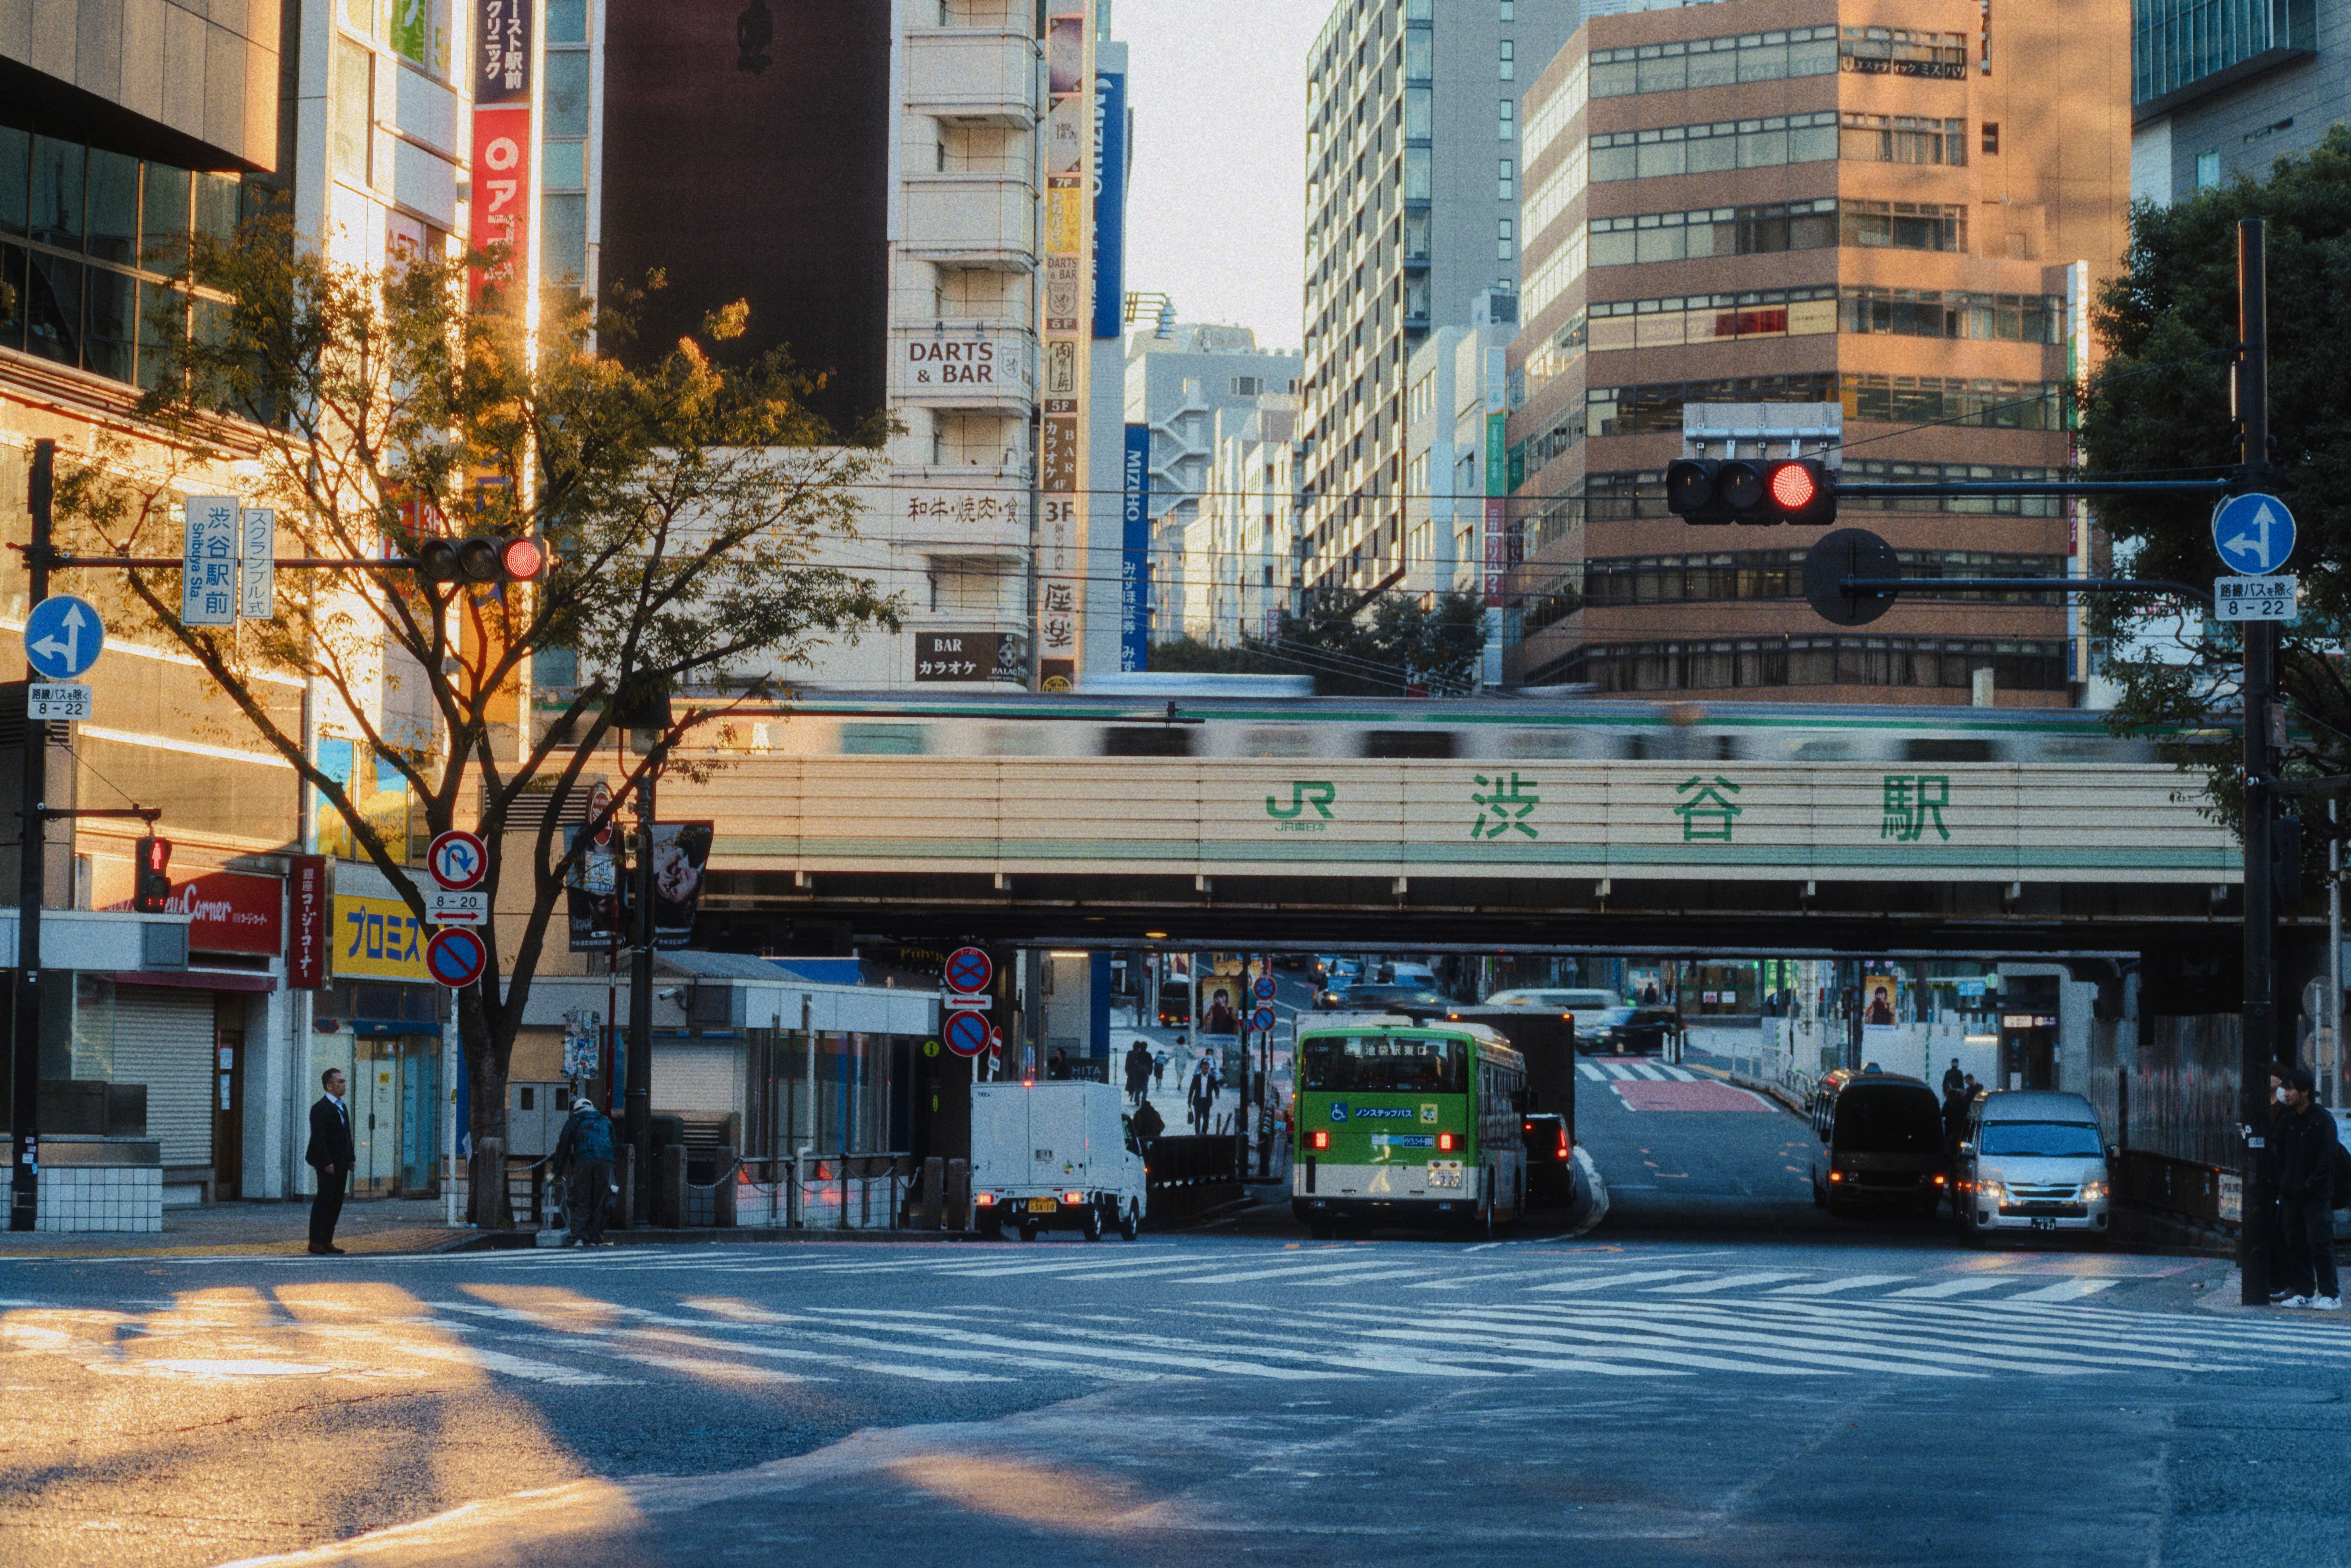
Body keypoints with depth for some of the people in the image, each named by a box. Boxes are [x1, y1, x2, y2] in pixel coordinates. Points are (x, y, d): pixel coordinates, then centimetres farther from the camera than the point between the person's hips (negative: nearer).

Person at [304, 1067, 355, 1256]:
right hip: (327, 1164, -9)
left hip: (342, 1163, 9)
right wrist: (327, 1163, -20)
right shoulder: (320, 1109, -11)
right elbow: (319, 1139, -16)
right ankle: (315, 1242, -4)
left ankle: (327, 1241, 13)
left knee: (336, 1203, 8)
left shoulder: (343, 1107, 17)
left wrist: (352, 1158, 13)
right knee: (324, 1200, -7)